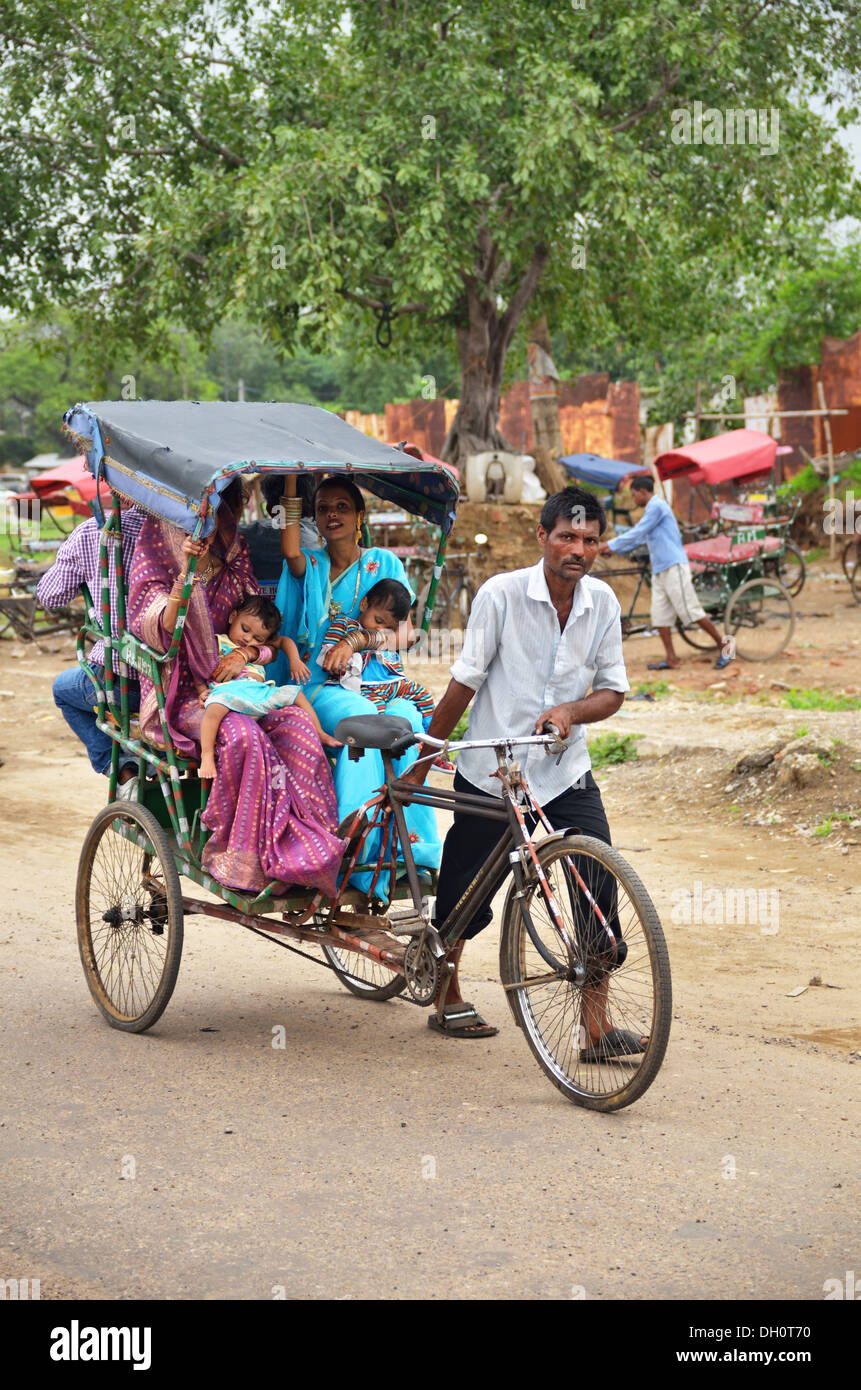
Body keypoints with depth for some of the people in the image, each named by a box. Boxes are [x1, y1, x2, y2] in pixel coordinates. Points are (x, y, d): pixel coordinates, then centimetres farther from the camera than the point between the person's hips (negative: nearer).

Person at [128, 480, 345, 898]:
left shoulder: (233, 561, 14)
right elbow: (156, 631, -12)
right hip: (181, 694, -4)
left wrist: (246, 651, -7)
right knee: (242, 735, -36)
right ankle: (244, 862, -29)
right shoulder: (156, 558, 2)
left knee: (297, 724, -27)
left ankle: (309, 853, -26)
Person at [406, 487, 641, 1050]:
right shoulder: (501, 594, -12)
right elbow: (463, 685, -6)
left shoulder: (603, 602, -1)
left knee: (600, 888, -12)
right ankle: (449, 998, 33)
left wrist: (569, 711, -16)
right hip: (491, 773, -3)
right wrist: (422, 762, 0)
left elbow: (613, 690, 5)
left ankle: (597, 1023, -5)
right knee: (465, 900, 7)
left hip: (566, 772, 3)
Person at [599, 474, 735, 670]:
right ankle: (671, 659, 3)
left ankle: (723, 643, -1)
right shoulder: (652, 508, 21)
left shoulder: (657, 506, -10)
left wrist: (611, 545, -7)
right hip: (659, 569, 10)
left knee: (690, 610, -9)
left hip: (674, 566, -10)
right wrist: (615, 550, 20)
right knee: (660, 615, 4)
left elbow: (637, 533, -14)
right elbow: (640, 537, 27)